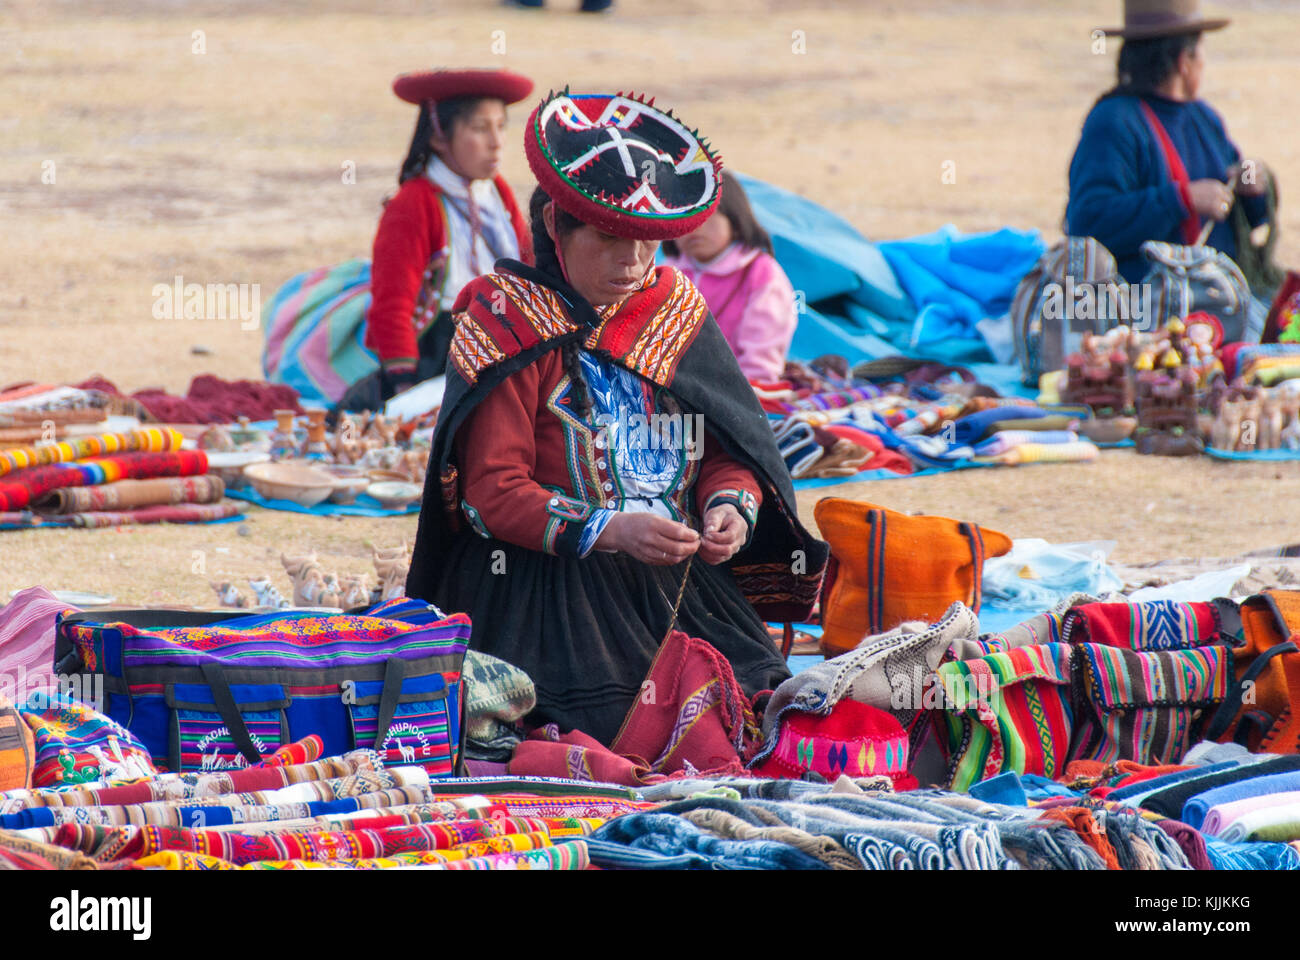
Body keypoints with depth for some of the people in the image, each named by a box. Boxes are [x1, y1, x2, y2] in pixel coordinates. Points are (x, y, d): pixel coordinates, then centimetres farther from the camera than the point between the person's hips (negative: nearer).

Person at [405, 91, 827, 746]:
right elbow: (495, 493, -11)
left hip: (677, 578, 5)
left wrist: (730, 506, -11)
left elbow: (727, 450, 13)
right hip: (547, 584, -5)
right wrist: (612, 531, -24)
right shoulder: (508, 324, -5)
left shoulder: (672, 307, 12)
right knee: (614, 732, -25)